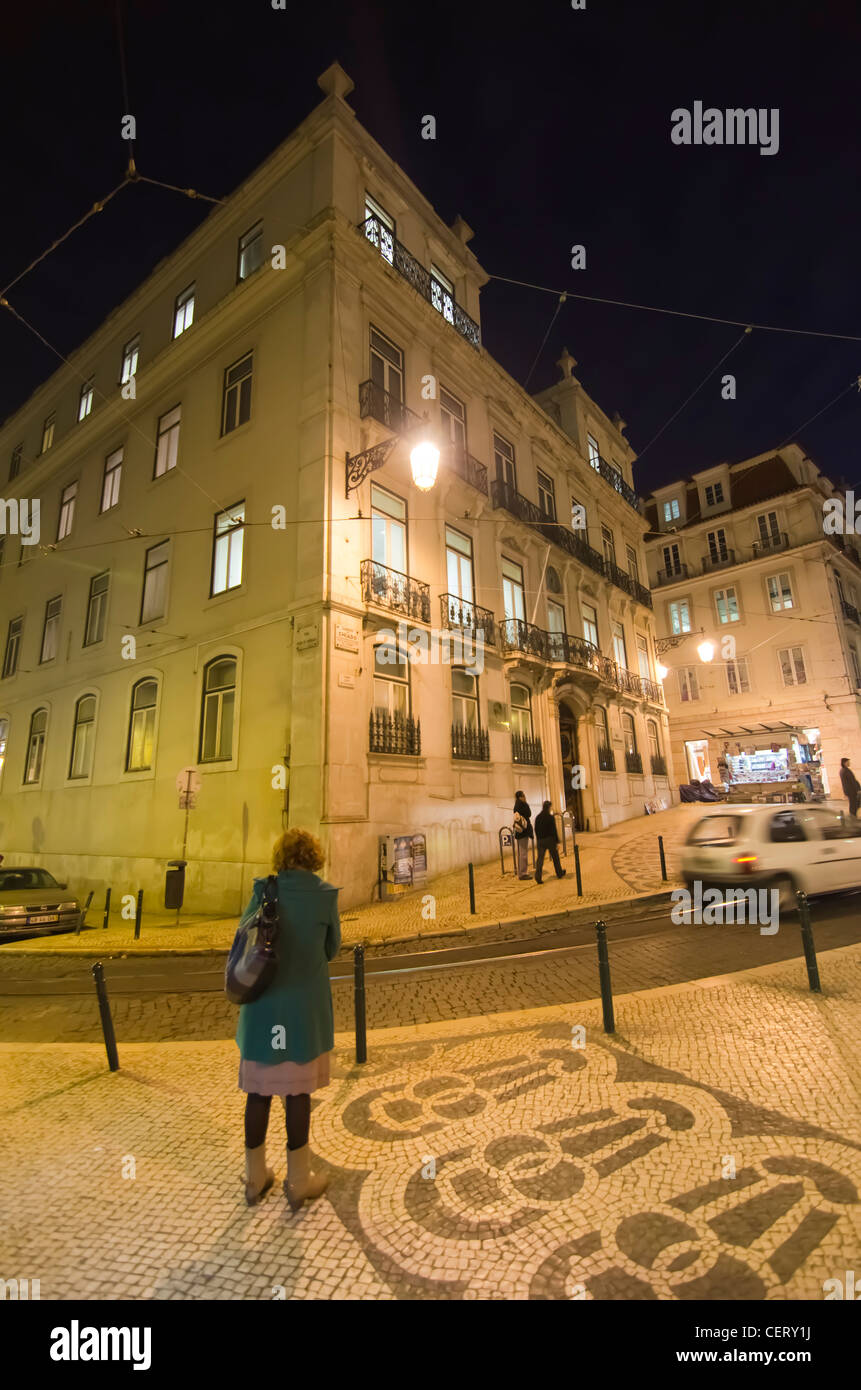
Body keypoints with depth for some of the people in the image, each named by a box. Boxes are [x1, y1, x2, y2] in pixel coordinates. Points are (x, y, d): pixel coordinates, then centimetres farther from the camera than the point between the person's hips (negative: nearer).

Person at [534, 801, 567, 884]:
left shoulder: (537, 817, 5)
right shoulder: (551, 817, -11)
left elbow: (536, 830, 9)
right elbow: (554, 830, -12)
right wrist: (557, 841, -7)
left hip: (540, 840, 3)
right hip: (549, 840, -3)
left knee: (540, 858, -1)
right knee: (555, 857, 15)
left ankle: (538, 877, -13)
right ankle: (559, 873, 31)